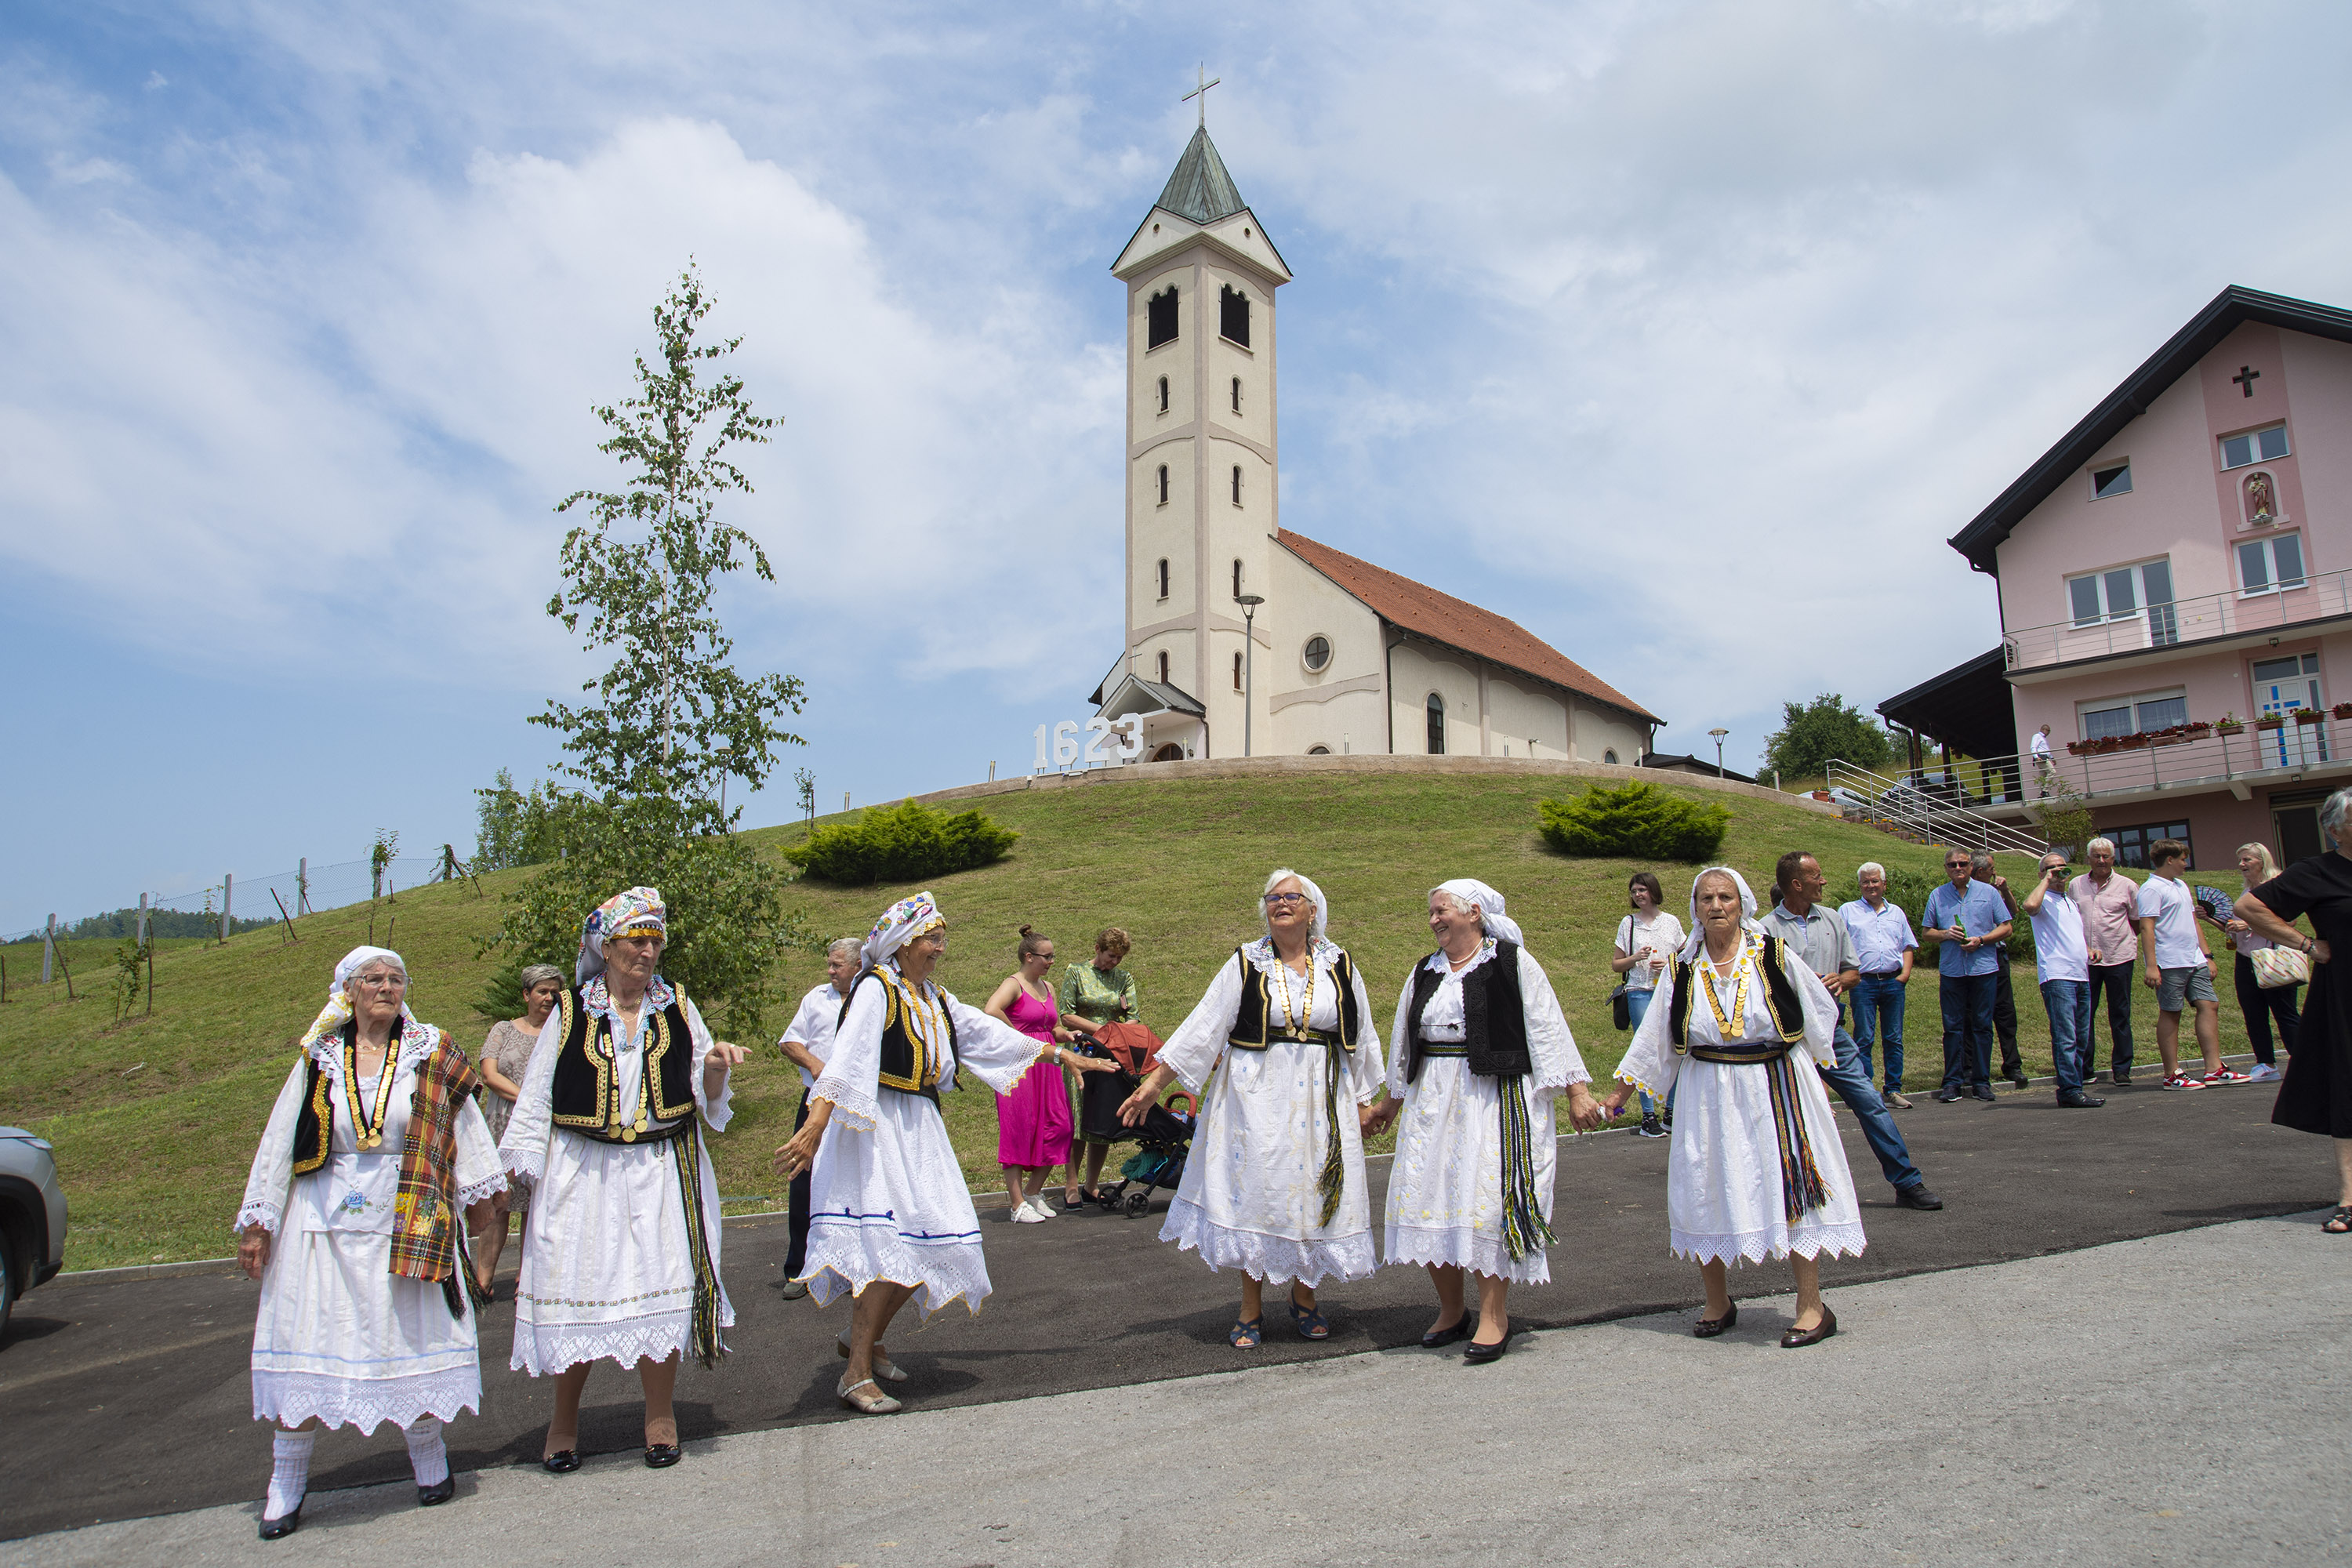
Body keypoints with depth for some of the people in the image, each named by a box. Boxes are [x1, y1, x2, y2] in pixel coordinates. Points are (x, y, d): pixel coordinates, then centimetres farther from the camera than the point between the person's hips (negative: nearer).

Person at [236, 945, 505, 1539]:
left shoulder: (430, 1054, 2)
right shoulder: (319, 1060, 4)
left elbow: (463, 1124, 8)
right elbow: (278, 1144, 8)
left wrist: (478, 1193, 10)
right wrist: (257, 1223, 6)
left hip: (407, 1223, -1)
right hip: (324, 1224, 1)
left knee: (413, 1335, 5)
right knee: (306, 1345, 2)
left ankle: (428, 1456, 22)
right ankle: (288, 1480, 17)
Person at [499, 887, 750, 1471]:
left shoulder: (677, 1007, 9)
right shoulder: (570, 1013, 5)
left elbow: (707, 1095, 10)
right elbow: (536, 1096, 7)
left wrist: (715, 1064, -11)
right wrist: (517, 1171, 1)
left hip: (662, 1174, 1)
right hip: (582, 1174, -1)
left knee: (662, 1284, -3)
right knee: (577, 1287, 0)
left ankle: (659, 1413, 15)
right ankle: (565, 1417, 22)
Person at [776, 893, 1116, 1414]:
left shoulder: (936, 997, 14)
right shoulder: (876, 988, -10)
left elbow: (990, 1033, 19)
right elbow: (846, 1057, -22)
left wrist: (1063, 1055, 20)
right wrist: (814, 1126, -32)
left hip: (920, 1126, 8)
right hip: (876, 1125, -8)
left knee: (925, 1241, 5)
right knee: (890, 1243, -15)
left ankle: (863, 1337, 25)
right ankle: (856, 1375, -5)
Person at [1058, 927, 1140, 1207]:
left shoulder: (1124, 978, 13)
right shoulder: (1076, 973, 3)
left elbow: (1134, 1017, 5)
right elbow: (1066, 1016, -4)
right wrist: (1101, 1029, -11)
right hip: (1082, 1056, -3)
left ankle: (1092, 1188, 12)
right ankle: (1071, 1188, -4)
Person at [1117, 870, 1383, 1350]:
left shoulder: (1339, 967, 5)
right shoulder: (1246, 965, 0)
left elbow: (1361, 1036, 14)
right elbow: (1202, 1028, -1)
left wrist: (1365, 1099, 13)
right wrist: (1153, 1083, -5)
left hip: (1321, 1099, 2)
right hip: (1257, 1098, -2)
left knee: (1312, 1191, 6)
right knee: (1255, 1191, 0)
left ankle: (1304, 1297, 27)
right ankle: (1251, 1309, 15)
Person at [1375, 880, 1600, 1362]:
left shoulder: (1513, 963, -2)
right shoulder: (1425, 973, 14)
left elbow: (1547, 1028, -4)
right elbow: (1404, 1038, 23)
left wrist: (1576, 1091, -8)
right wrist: (1392, 1101, 28)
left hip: (1497, 1099, -5)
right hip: (1433, 1101, 6)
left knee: (1487, 1201, -8)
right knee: (1429, 1199, 3)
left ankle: (1494, 1316, 5)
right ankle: (1450, 1310, 18)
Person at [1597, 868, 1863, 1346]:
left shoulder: (1774, 956, -4)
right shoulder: (1682, 970, 2)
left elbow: (1819, 1014, 9)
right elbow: (1652, 1040, 7)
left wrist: (1817, 1074, 15)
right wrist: (1619, 1094, 7)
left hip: (1777, 1090, -2)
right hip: (1709, 1097, 2)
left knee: (1792, 1189, -3)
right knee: (1705, 1193, 4)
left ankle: (1812, 1307, 10)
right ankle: (1718, 1302, 20)